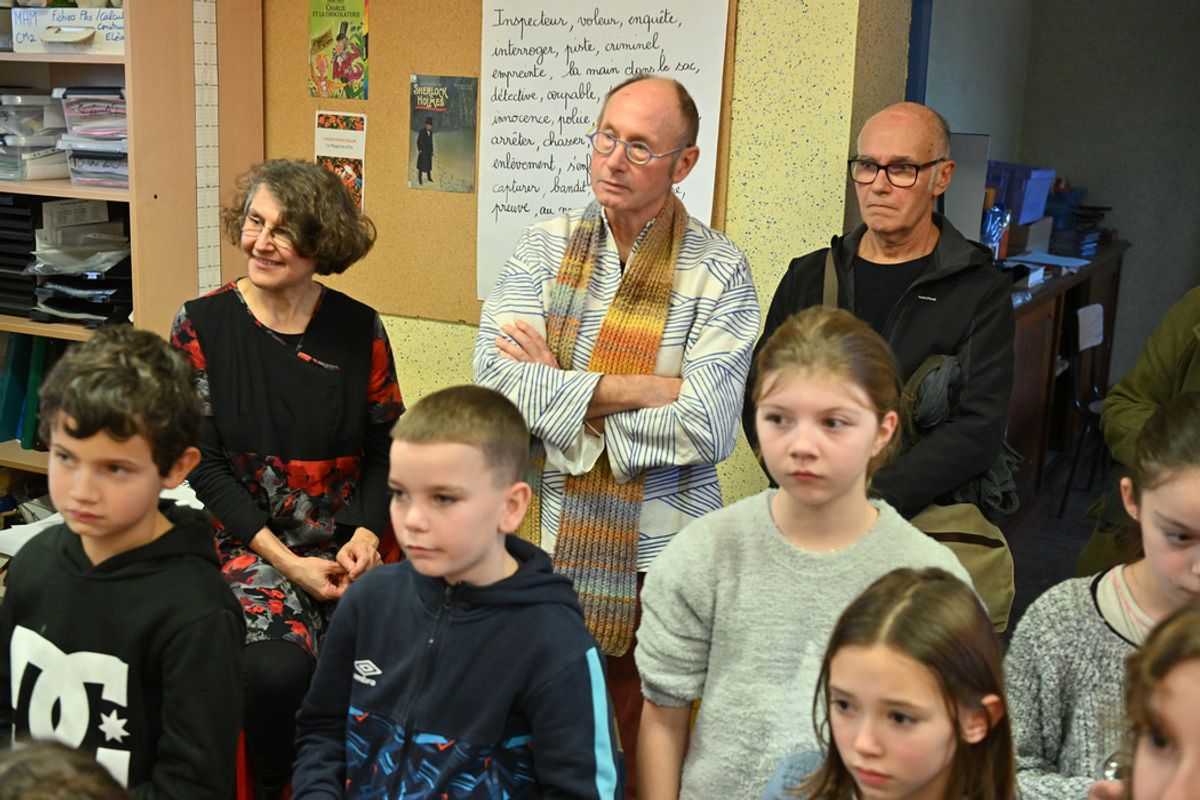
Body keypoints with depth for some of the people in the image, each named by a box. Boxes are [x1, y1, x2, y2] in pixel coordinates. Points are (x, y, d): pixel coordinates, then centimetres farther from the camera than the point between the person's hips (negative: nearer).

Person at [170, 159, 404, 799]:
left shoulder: (359, 329, 3)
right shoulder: (202, 325, -1)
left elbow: (385, 448, 9)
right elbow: (203, 462, -4)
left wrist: (367, 536, -9)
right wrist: (285, 561, -12)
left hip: (345, 546, 2)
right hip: (246, 541, -1)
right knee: (276, 666, -28)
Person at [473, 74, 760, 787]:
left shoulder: (720, 271, -3)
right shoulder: (544, 248, 6)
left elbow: (706, 428, -15)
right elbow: (495, 380, -9)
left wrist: (559, 387, -11)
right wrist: (643, 388, -14)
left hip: (657, 559, -2)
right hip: (540, 544, 3)